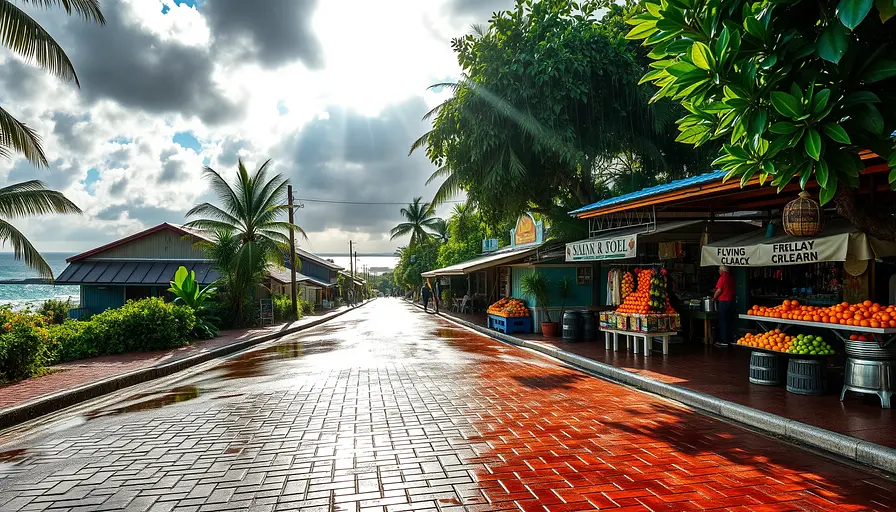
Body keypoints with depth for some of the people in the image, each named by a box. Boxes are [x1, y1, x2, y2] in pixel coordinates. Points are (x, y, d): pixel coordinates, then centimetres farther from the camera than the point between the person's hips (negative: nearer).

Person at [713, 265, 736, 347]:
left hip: (723, 302, -7)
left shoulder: (723, 277, -12)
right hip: (731, 301, 8)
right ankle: (731, 339, 17)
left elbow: (719, 290, -15)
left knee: (723, 322, -3)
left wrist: (713, 298, -2)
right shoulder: (731, 277, 10)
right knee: (730, 321, 12)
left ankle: (724, 341, -1)